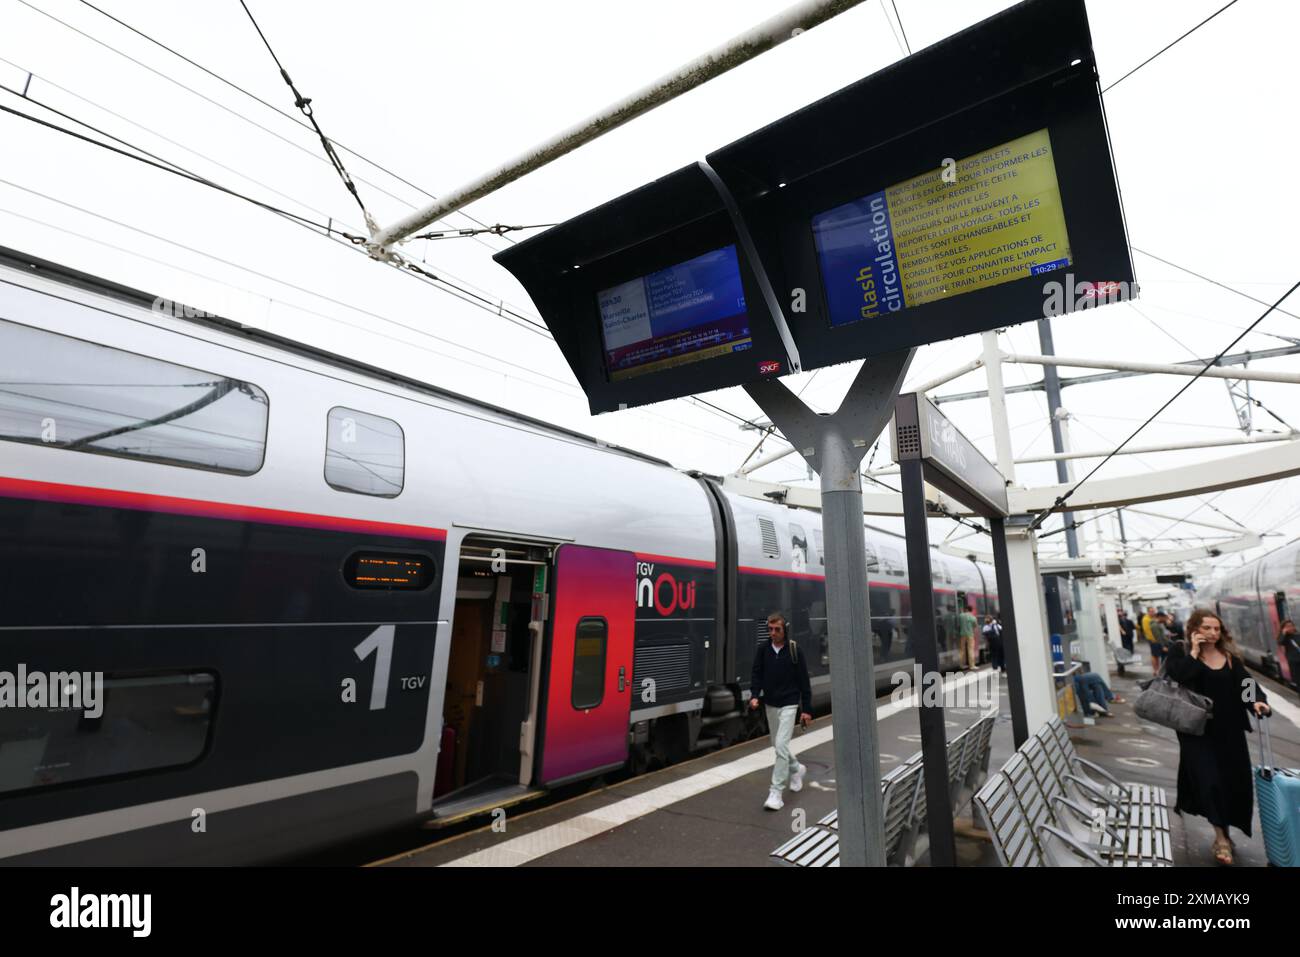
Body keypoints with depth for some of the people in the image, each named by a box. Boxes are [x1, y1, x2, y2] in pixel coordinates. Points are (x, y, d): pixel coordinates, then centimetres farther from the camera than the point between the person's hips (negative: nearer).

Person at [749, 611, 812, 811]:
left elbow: (804, 680, -6)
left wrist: (806, 709, -6)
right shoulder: (763, 650, -1)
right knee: (777, 745, 17)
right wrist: (754, 695, -16)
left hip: (789, 705, -5)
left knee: (781, 745, -12)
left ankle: (776, 793, -4)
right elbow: (756, 674, 2)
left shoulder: (794, 650, -10)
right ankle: (796, 769, 45)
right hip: (770, 704, 5)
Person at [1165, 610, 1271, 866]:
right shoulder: (1181, 651, -5)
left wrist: (1257, 700, -21)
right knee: (1208, 779, -7)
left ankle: (1226, 829, 30)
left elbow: (1246, 682, -2)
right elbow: (1179, 676, -21)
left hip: (1229, 728, 4)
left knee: (1236, 780, 10)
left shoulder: (1230, 655, 5)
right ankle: (1221, 836, 4)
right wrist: (1194, 651, -16)